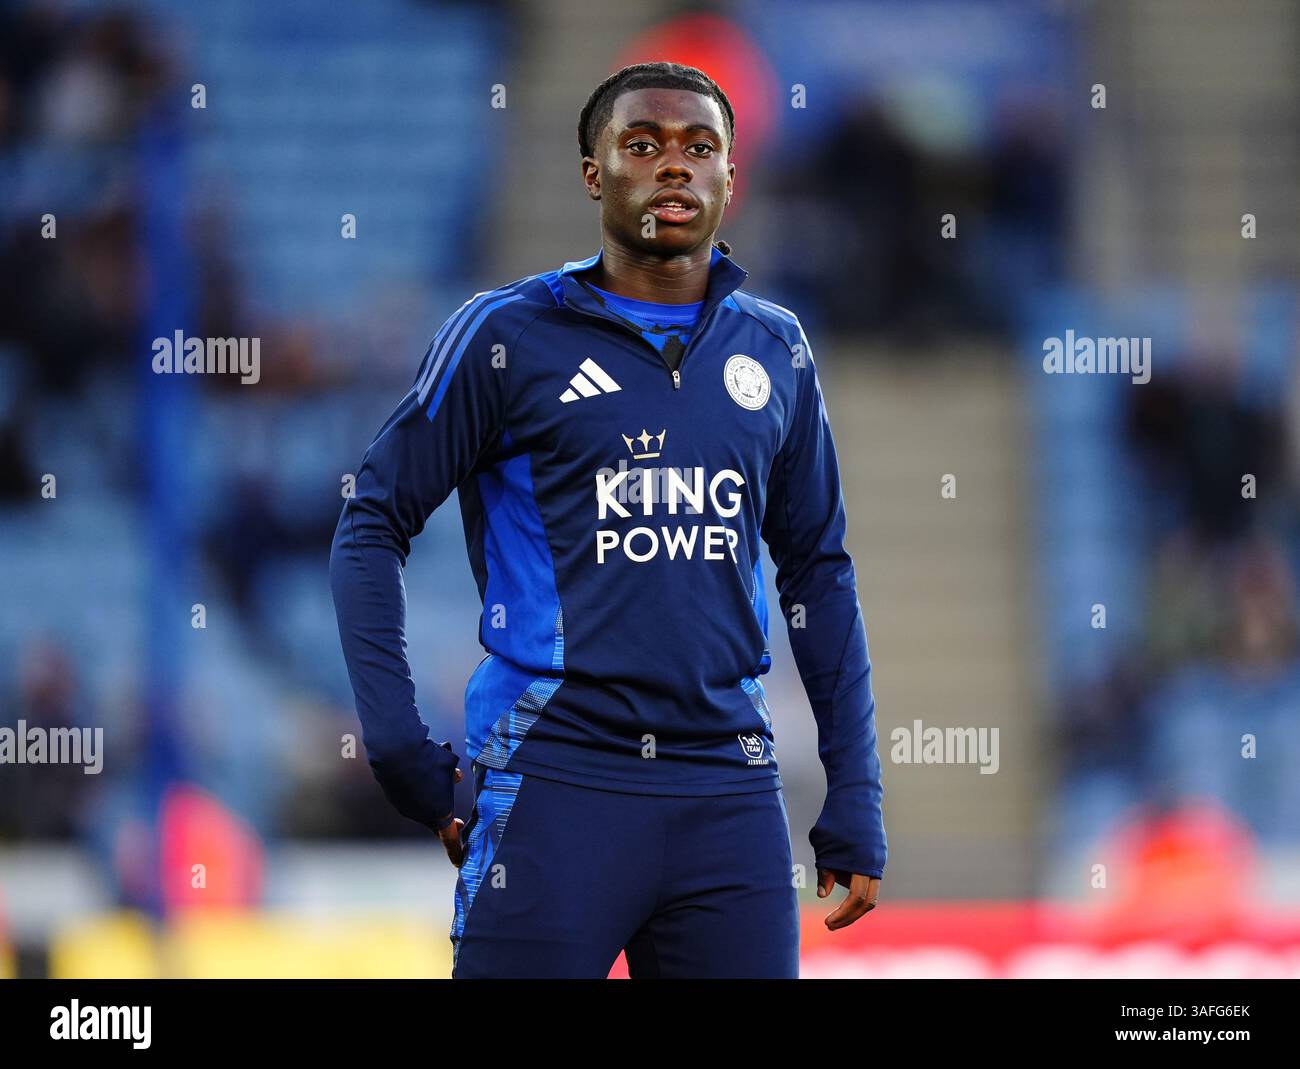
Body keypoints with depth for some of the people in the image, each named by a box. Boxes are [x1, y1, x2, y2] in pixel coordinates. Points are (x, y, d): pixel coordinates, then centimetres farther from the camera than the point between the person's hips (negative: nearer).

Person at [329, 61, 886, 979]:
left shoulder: (774, 351, 12)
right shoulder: (508, 336, 0)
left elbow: (819, 573, 18)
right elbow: (373, 526, 3)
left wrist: (855, 802, 14)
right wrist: (401, 750, -7)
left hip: (731, 793, 4)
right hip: (555, 784, -4)